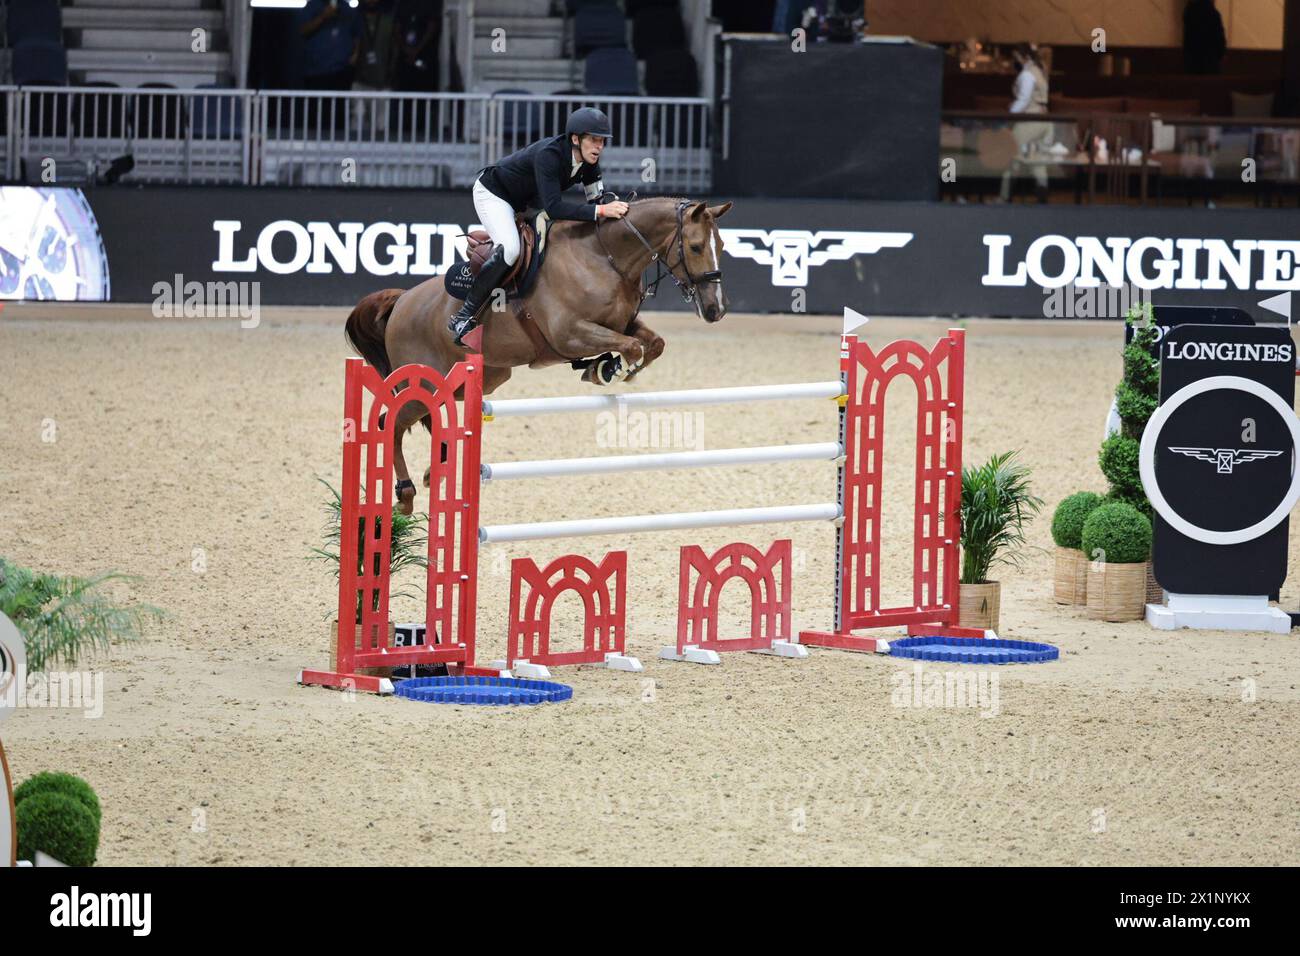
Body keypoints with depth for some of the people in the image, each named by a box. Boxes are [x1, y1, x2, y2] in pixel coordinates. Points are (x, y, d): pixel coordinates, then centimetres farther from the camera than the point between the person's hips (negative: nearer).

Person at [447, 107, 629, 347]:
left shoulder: (589, 161, -14)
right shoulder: (549, 154, -37)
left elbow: (597, 199, -7)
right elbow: (553, 207, -45)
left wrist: (612, 208, -29)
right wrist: (601, 211, -52)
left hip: (526, 201, 9)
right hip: (492, 193, -9)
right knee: (509, 249, -30)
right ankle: (463, 317, -26)